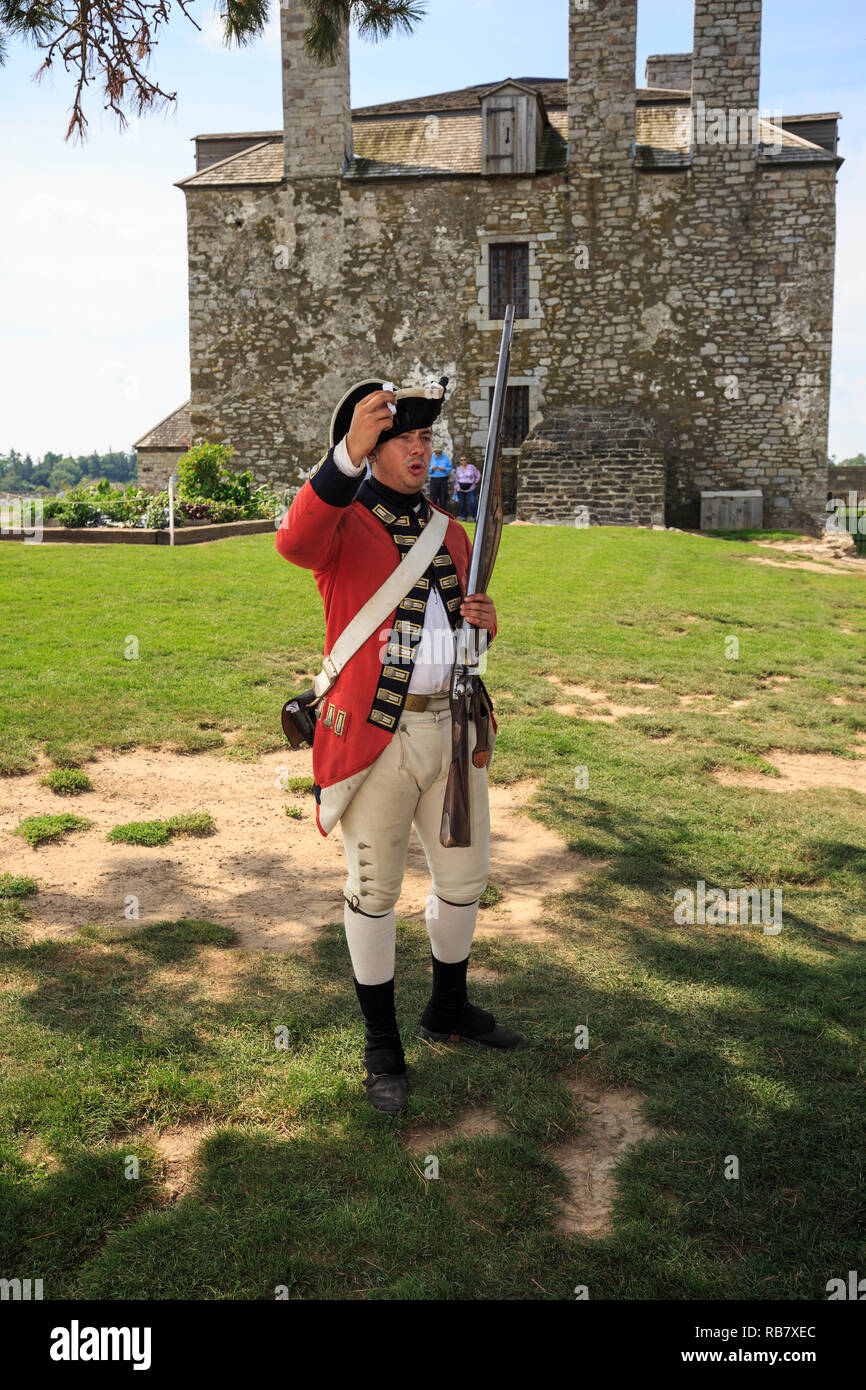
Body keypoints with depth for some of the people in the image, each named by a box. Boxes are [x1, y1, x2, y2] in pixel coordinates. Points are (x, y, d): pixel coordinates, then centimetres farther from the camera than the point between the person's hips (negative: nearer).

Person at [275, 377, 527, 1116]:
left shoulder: (449, 532, 13)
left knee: (466, 876, 16)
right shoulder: (342, 523, -6)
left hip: (453, 727, 6)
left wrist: (484, 623, -2)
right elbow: (296, 541, -32)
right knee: (375, 889, 6)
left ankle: (449, 1009, 39)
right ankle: (382, 1045, 24)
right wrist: (349, 453, -44)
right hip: (374, 736, -6)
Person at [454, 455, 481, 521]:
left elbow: (478, 475, 7)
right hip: (460, 489, 3)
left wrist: (475, 483, 3)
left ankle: (475, 517, -9)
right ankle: (463, 517, 13)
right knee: (462, 504, 2)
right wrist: (455, 489, 13)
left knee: (472, 503, -15)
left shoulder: (472, 467, 1)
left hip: (470, 489, -3)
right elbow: (456, 479, 16)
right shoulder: (458, 469, 10)